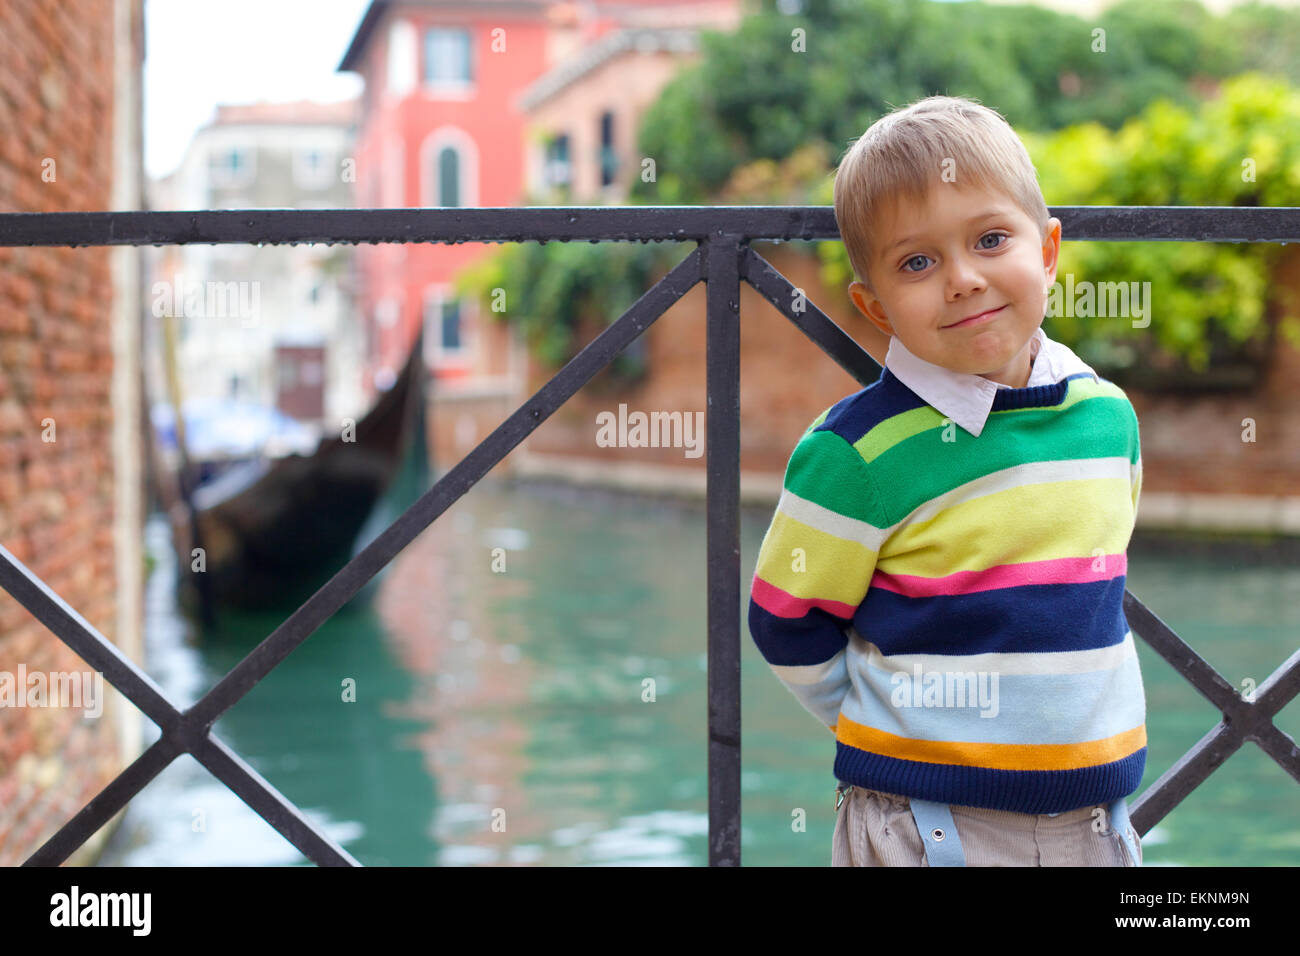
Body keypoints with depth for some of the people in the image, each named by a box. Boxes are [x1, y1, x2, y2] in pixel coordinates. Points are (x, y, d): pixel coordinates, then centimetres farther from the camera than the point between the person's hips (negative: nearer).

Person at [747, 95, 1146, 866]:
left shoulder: (1109, 417, 2)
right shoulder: (860, 451, -14)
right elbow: (791, 626, -8)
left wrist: (1055, 720, 13)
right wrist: (899, 736, -5)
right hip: (925, 828, -4)